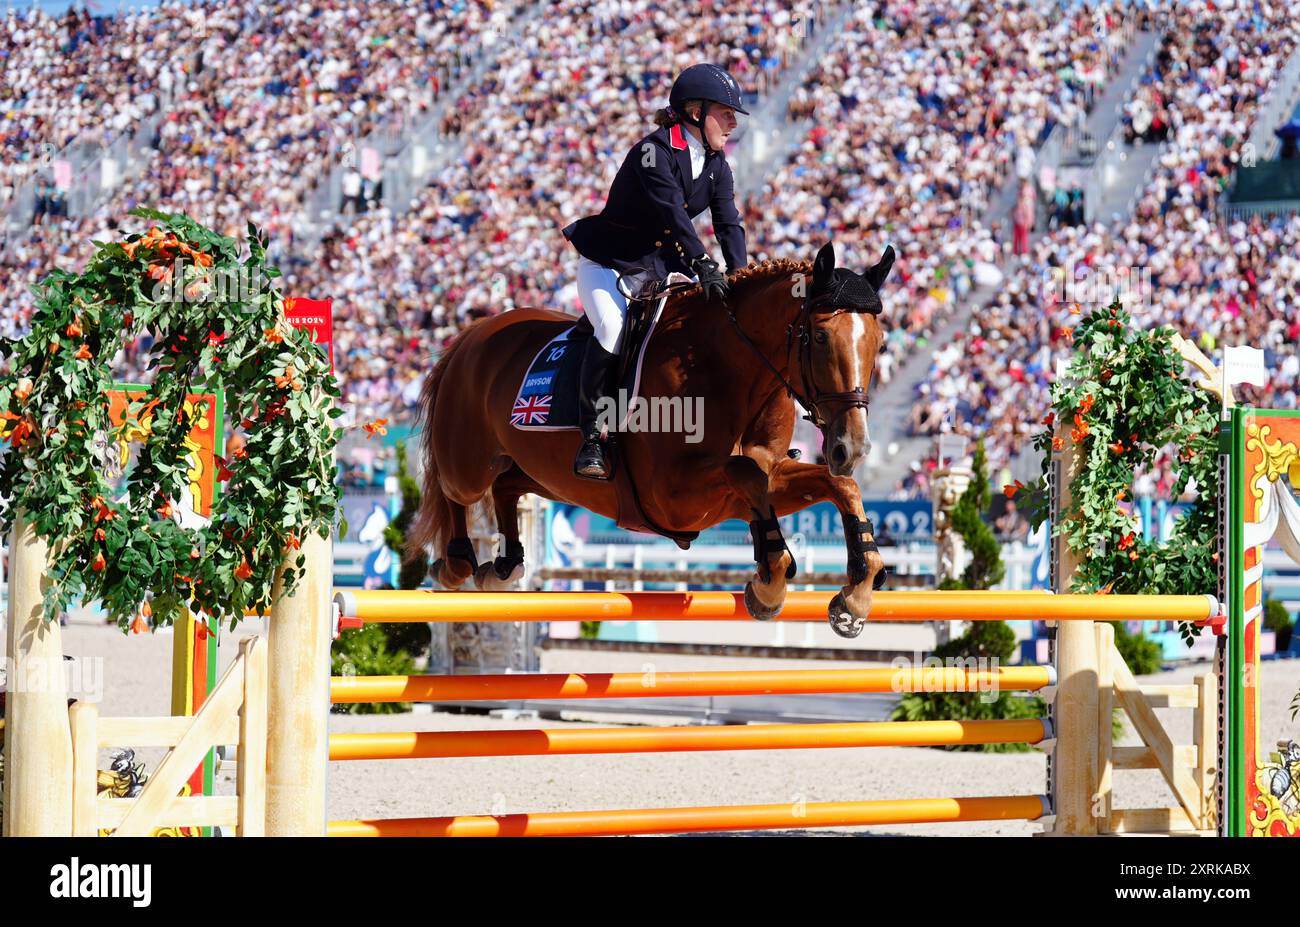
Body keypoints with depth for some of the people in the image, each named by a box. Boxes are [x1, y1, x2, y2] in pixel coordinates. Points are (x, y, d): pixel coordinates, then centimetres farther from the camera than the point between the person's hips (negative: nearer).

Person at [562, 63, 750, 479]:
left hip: (662, 267, 7)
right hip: (607, 264, -7)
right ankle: (590, 434, -23)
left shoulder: (717, 167, 2)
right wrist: (703, 265, -45)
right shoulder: (654, 152, -21)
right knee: (613, 328, -32)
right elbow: (673, 214, -34)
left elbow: (729, 223, -8)